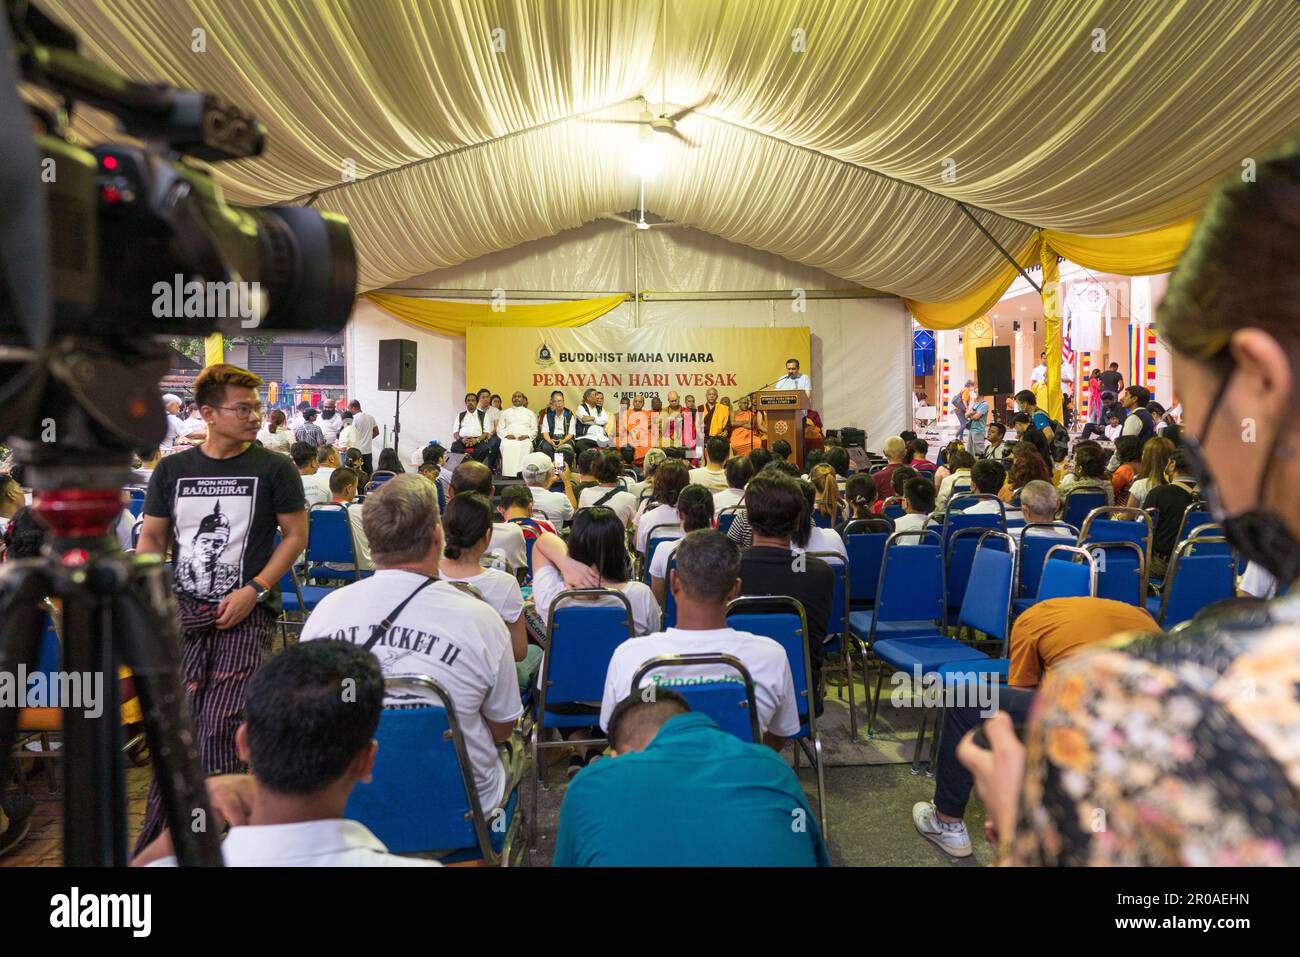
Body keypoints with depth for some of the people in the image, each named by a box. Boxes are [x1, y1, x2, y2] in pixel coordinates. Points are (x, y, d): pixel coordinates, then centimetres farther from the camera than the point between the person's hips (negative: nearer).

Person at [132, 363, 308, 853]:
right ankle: (156, 840, 22)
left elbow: (296, 534, 0)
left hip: (246, 614, -3)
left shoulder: (274, 468, -1)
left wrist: (254, 590, -10)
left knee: (218, 729, -7)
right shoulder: (172, 469, 8)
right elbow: (151, 539, 14)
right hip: (183, 611, 3)